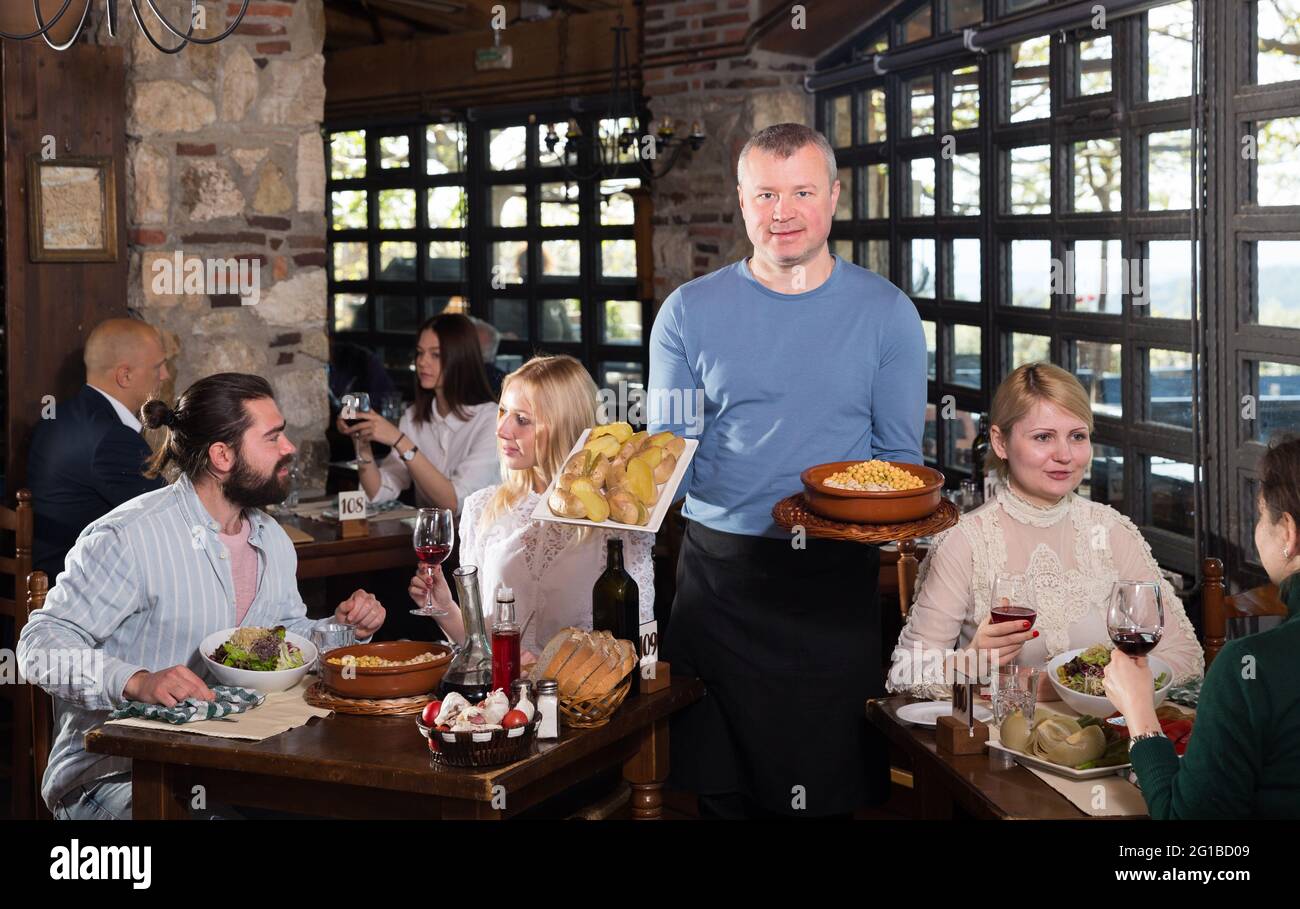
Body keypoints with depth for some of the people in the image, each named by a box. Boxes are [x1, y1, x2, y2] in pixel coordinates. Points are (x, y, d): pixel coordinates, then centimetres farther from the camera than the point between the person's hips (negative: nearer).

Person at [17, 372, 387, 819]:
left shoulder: (273, 540, 11)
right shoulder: (128, 537, -16)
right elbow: (41, 646, -18)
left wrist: (344, 627, 1)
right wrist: (137, 681, -33)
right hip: (116, 773, -7)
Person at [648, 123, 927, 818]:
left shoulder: (886, 312, 2)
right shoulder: (689, 312, 3)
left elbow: (900, 456, 4)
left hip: (838, 576, -1)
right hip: (718, 571, 1)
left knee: (829, 790, 6)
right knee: (717, 787, 8)